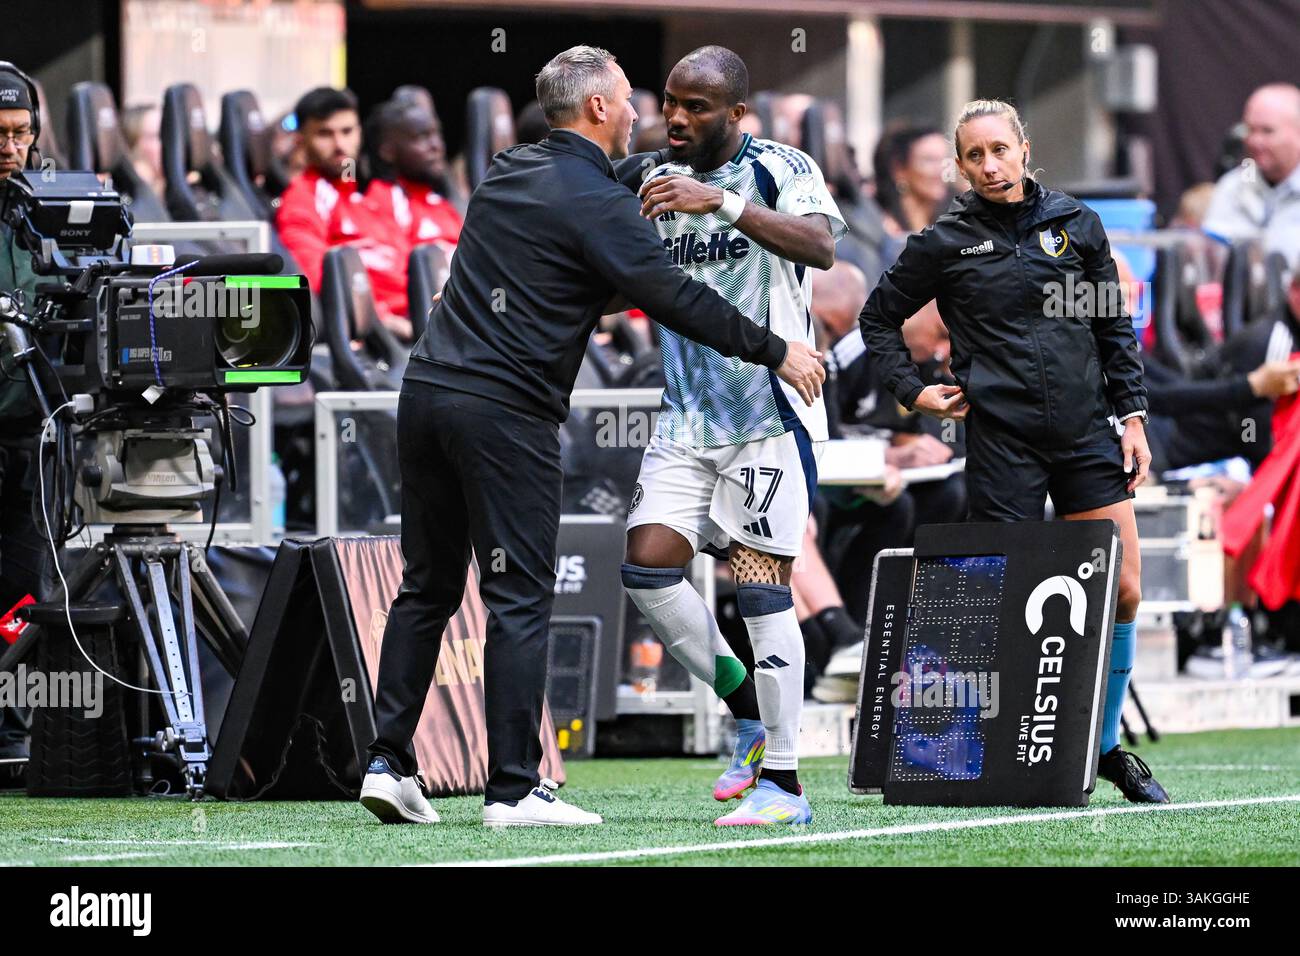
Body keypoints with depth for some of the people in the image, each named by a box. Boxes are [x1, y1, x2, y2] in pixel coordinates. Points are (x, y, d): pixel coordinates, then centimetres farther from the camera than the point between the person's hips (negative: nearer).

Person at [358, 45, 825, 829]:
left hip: (428, 388, 8)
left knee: (428, 587, 13)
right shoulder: (595, 204, -9)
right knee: (521, 598, -4)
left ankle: (388, 760, 9)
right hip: (507, 411, -8)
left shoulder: (512, 171, 15)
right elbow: (674, 299, -13)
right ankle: (515, 789, -6)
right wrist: (776, 352, -6)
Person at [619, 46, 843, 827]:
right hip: (689, 417, 6)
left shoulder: (780, 169, -7)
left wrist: (722, 201, -34)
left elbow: (822, 245, -26)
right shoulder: (660, 183, 12)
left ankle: (784, 783, -5)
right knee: (648, 565, -5)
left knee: (759, 585, -10)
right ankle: (749, 711, 14)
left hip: (771, 412, -6)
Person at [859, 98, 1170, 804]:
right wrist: (911, 390, 4)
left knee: (1122, 592, -1)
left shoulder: (1073, 222, 9)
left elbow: (1115, 325, 14)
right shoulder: (946, 242, 2)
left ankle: (1105, 747, 13)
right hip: (1001, 440, -3)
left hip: (1085, 430, 3)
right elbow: (879, 317, 14)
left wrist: (1132, 413, 7)